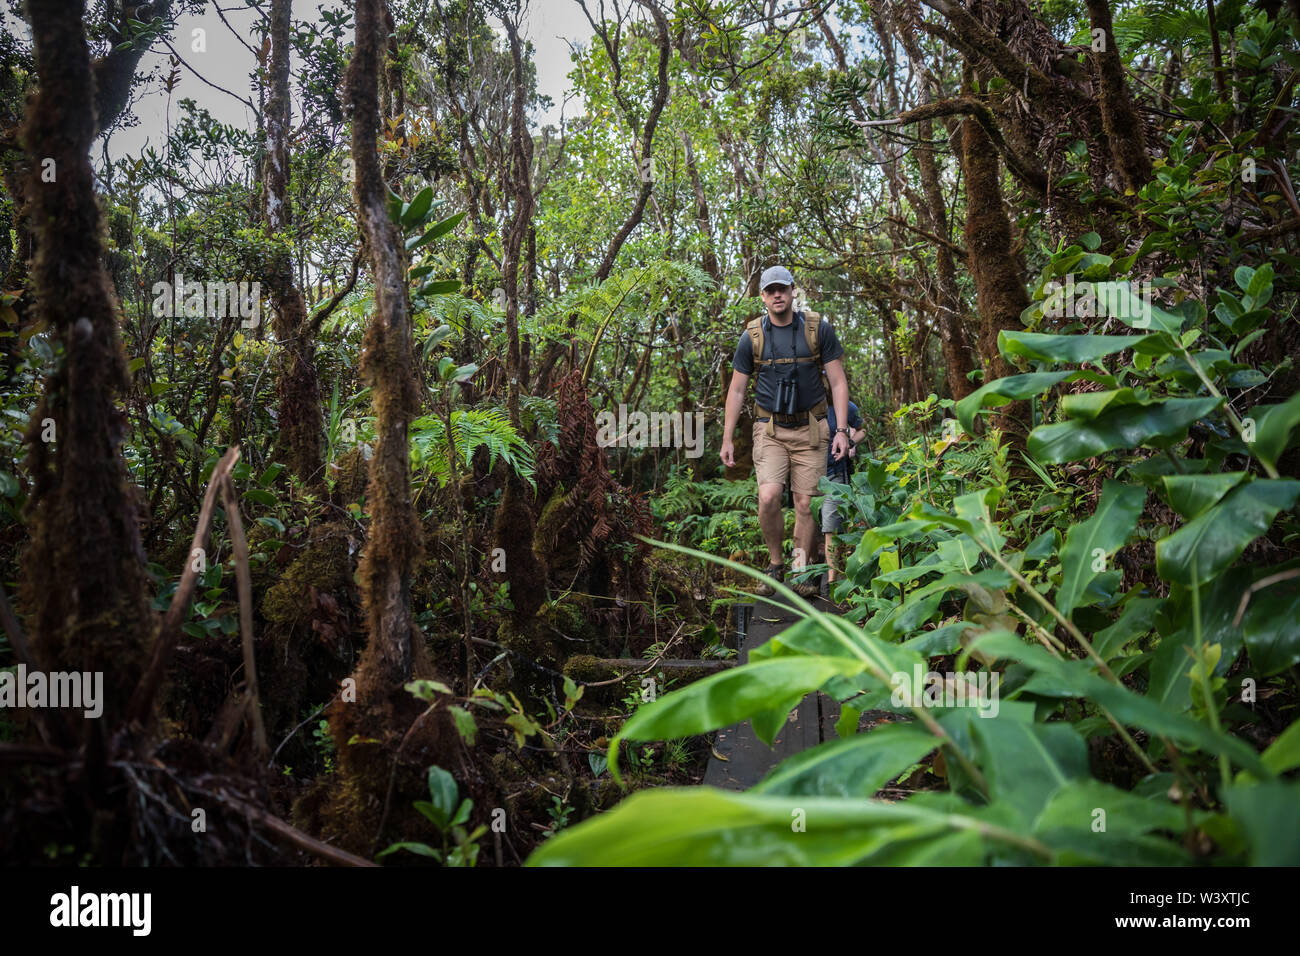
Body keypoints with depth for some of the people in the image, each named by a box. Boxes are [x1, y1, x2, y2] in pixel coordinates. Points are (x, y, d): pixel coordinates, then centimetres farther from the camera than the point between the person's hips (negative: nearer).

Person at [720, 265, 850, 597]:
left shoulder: (818, 330, -1)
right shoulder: (752, 336, 1)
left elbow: (838, 382, 1)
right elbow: (737, 390, 7)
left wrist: (842, 430, -8)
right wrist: (727, 439, 3)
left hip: (810, 429, 0)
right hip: (770, 430, 0)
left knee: (806, 504, -1)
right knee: (768, 497, -17)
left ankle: (800, 573, 14)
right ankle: (775, 565, 4)